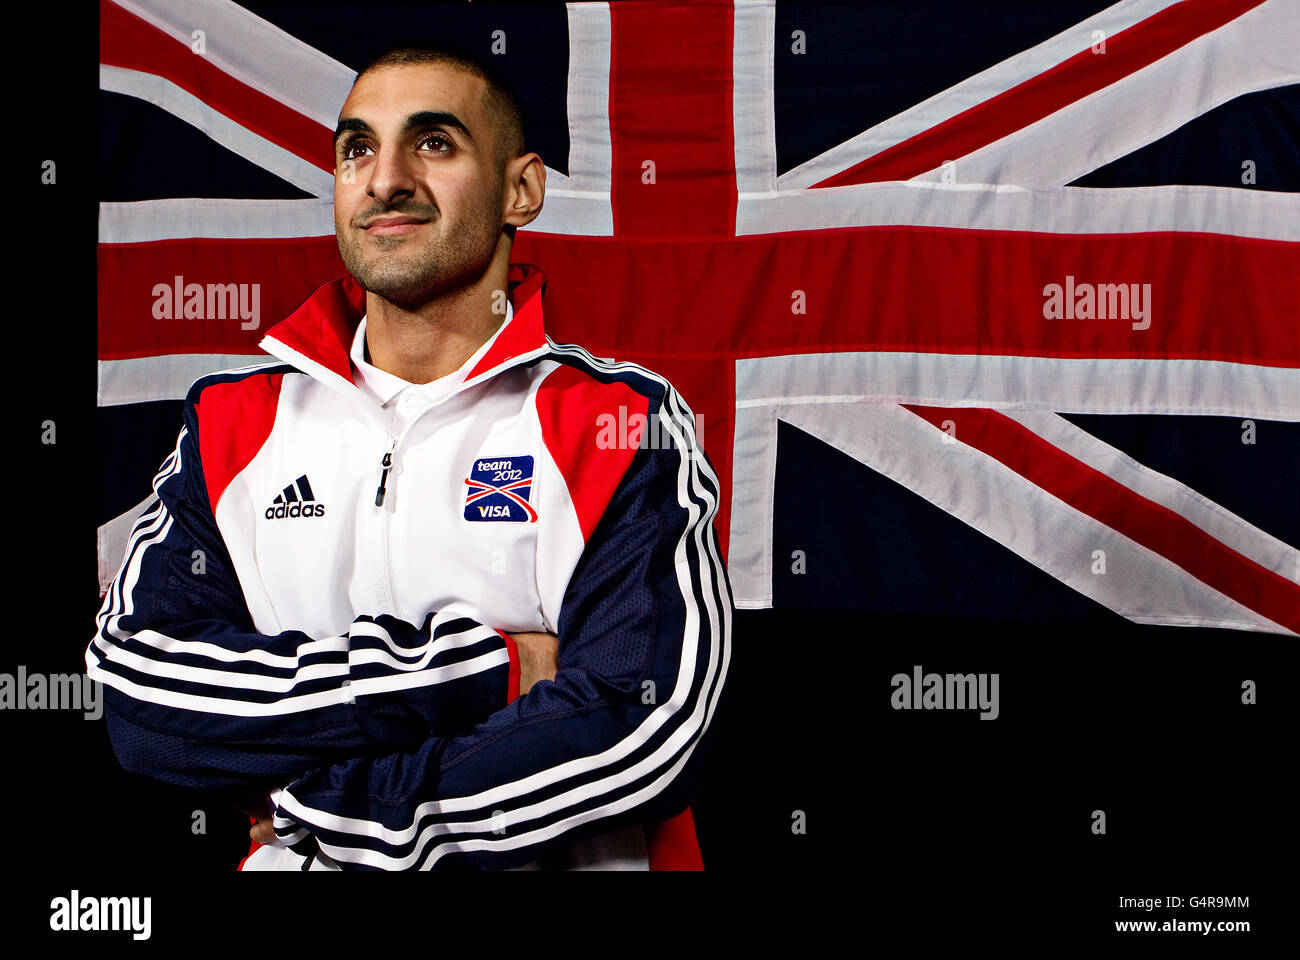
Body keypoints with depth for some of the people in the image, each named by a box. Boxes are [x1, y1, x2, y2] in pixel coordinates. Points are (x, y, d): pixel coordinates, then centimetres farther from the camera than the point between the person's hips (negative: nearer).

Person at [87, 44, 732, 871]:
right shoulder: (234, 425, 10)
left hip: (559, 867, -2)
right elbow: (139, 687, -4)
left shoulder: (626, 426, 1)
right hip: (294, 863, 2)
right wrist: (480, 671, -9)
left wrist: (323, 811, -7)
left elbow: (638, 736, -11)